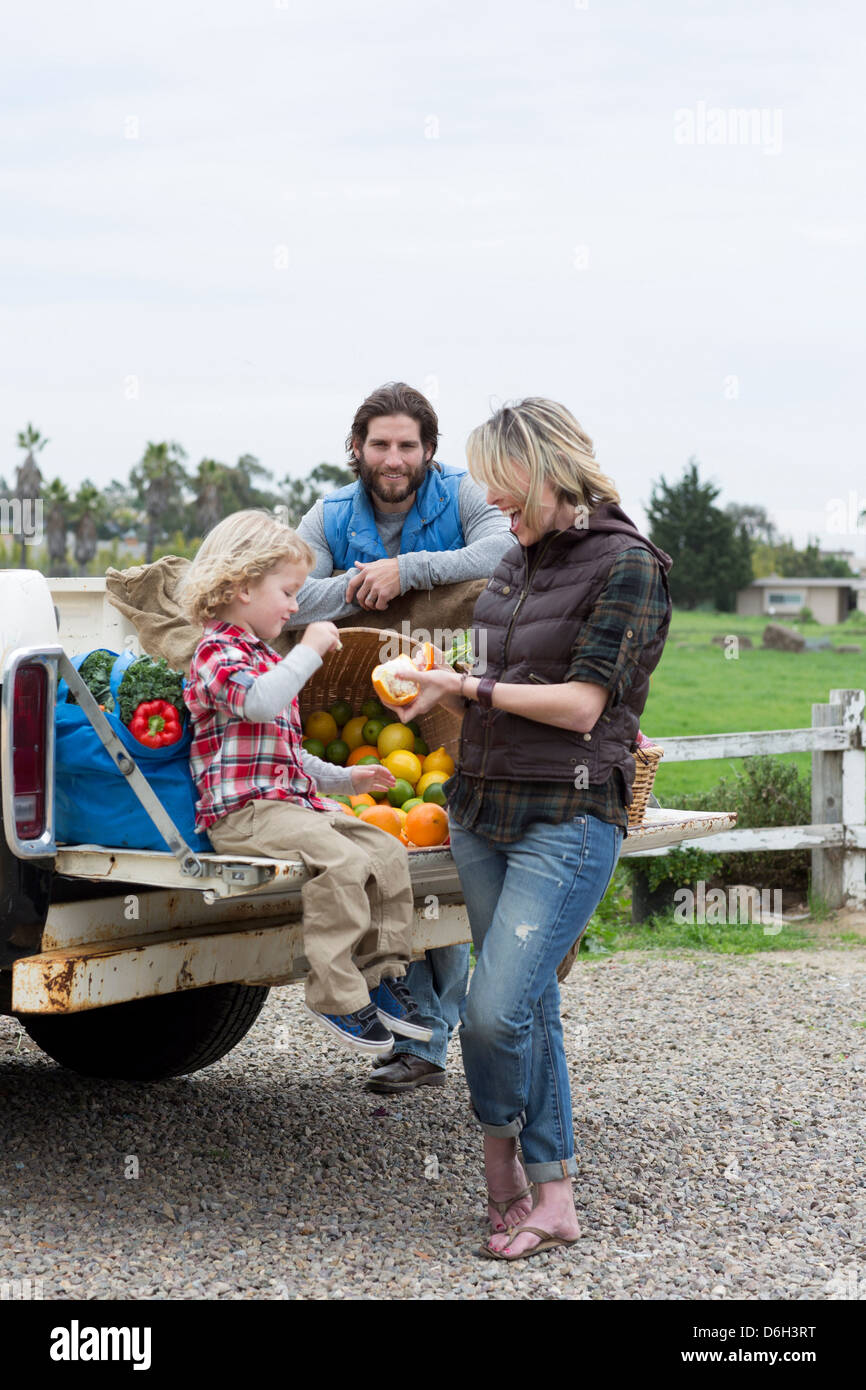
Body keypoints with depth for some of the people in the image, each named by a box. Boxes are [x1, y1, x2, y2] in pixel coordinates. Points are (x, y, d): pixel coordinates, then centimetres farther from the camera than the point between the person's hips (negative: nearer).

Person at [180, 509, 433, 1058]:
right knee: (342, 863, -28)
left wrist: (344, 778, 29)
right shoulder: (218, 653, -7)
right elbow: (258, 702, -30)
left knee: (386, 852, -1)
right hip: (245, 811, -10)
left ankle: (383, 974, 5)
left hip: (294, 801, 10)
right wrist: (310, 650, -24)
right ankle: (337, 995, -22)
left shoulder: (265, 656, 27)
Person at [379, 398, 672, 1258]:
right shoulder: (516, 562, 15)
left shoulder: (627, 564, -8)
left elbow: (581, 705, -14)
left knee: (495, 1010, -14)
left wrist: (471, 688, -11)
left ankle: (501, 1147, 15)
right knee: (530, 1008, 8)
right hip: (482, 810, 7)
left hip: (569, 818, -7)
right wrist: (445, 693, 5)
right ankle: (552, 1197, 16)